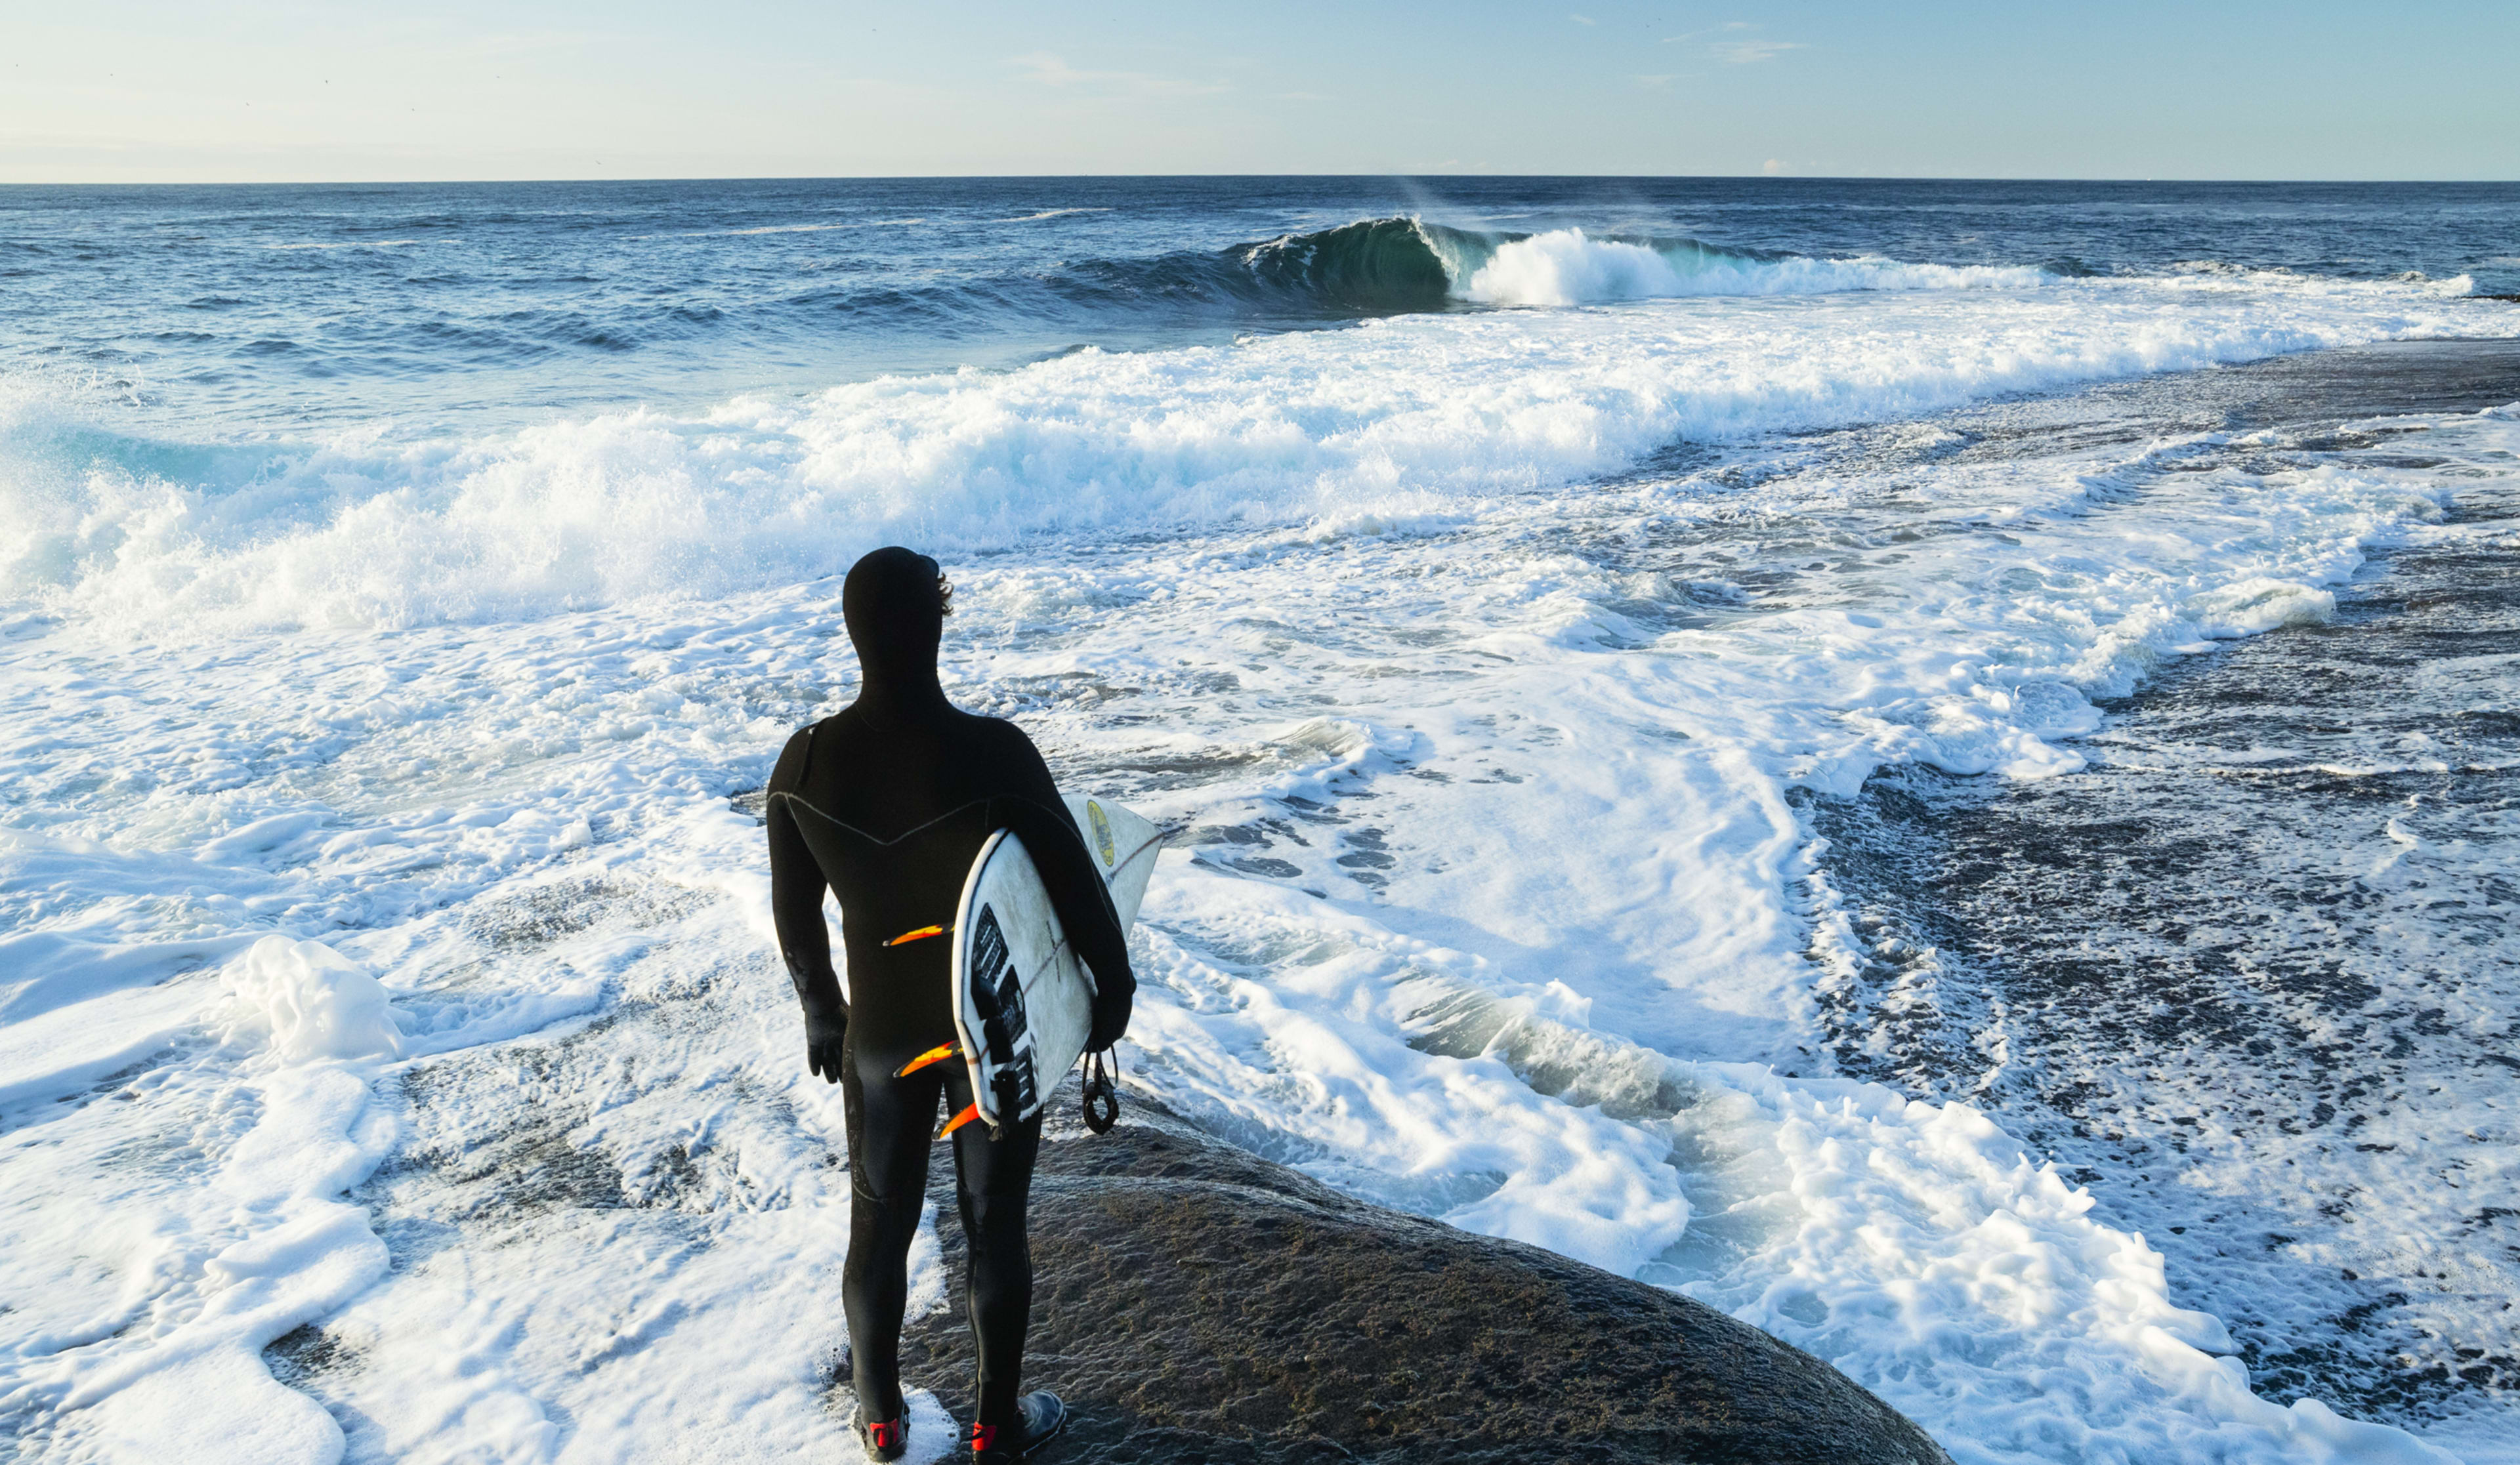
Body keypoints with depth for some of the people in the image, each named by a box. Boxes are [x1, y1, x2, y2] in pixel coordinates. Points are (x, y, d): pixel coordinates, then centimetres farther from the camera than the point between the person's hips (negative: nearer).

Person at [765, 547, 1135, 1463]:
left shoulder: (806, 762, -14)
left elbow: (795, 916, -1)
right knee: (995, 1223, 17)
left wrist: (821, 1011, 16)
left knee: (879, 1225, 22)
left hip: (880, 1031, 3)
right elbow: (1078, 888, -16)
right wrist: (1113, 987, 2)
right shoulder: (995, 754, -26)